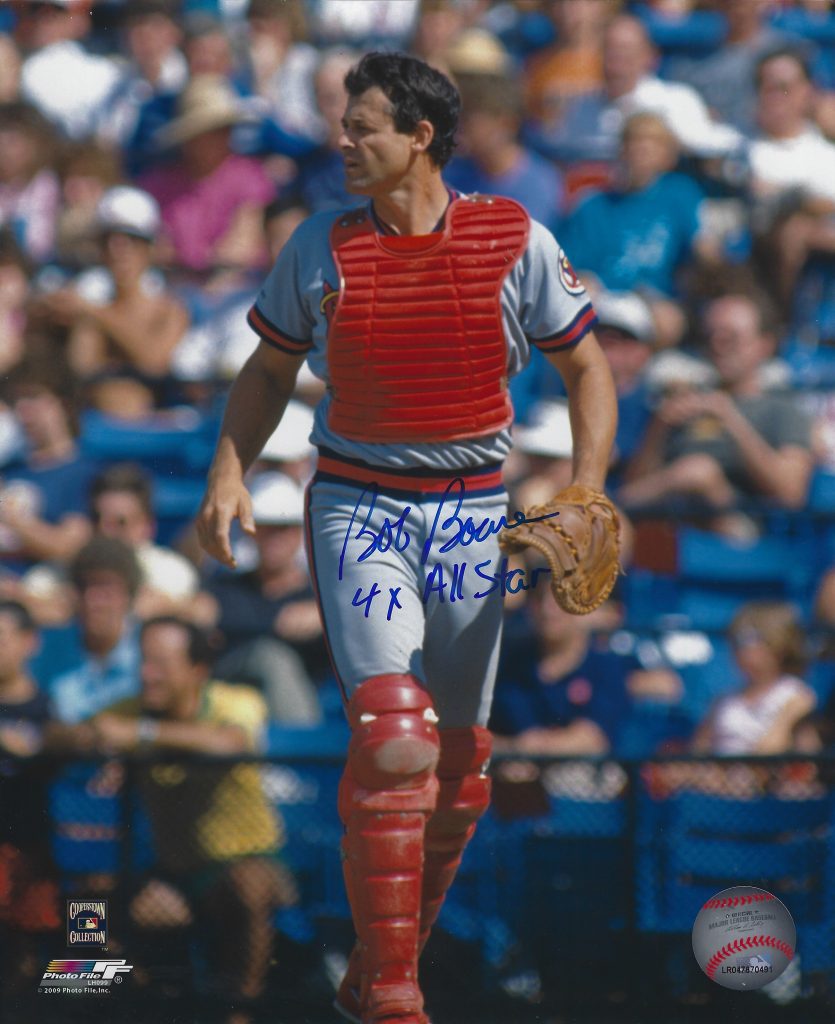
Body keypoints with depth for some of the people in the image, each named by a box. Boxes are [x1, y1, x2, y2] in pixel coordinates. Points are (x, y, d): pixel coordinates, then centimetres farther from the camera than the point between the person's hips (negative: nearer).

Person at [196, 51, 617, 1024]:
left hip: (472, 510, 1)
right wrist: (228, 472, -1)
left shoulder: (516, 240, -3)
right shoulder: (319, 247, 1)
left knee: (457, 763, 6)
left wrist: (585, 496, -5)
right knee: (392, 739, -18)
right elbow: (268, 369, 14)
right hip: (357, 505, -1)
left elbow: (586, 367, 6)